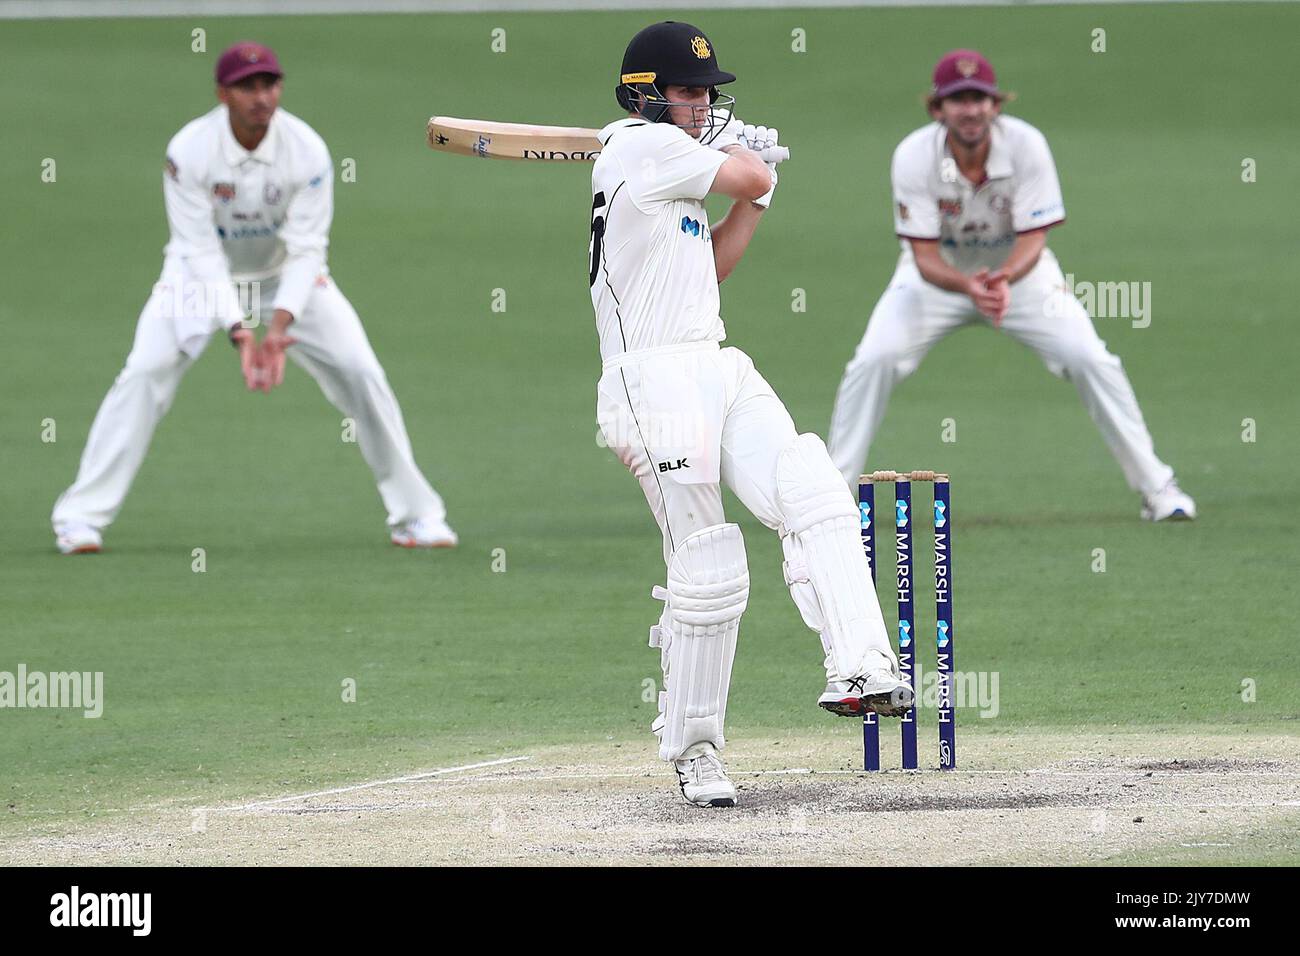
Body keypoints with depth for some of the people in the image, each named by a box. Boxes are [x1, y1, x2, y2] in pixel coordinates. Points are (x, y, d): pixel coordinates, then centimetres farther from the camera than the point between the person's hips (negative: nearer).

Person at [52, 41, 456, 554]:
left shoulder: (308, 150, -23)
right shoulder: (189, 151, -27)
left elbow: (305, 249, -23)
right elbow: (201, 251, -28)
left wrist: (280, 326, -38)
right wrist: (239, 332, -38)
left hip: (286, 274, 2)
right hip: (204, 275, -2)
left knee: (360, 372, -10)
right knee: (146, 373, -20)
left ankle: (415, 514, 5)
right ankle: (80, 517, -12)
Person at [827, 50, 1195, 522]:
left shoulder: (1026, 145, -25)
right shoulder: (914, 156, -26)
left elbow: (1032, 240, -25)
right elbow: (924, 257, -27)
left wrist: (1004, 280, -48)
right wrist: (969, 287, -48)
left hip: (1019, 269, 0)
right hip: (940, 273, 0)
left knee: (1090, 359, -14)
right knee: (873, 362, -20)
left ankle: (1155, 487, -1)